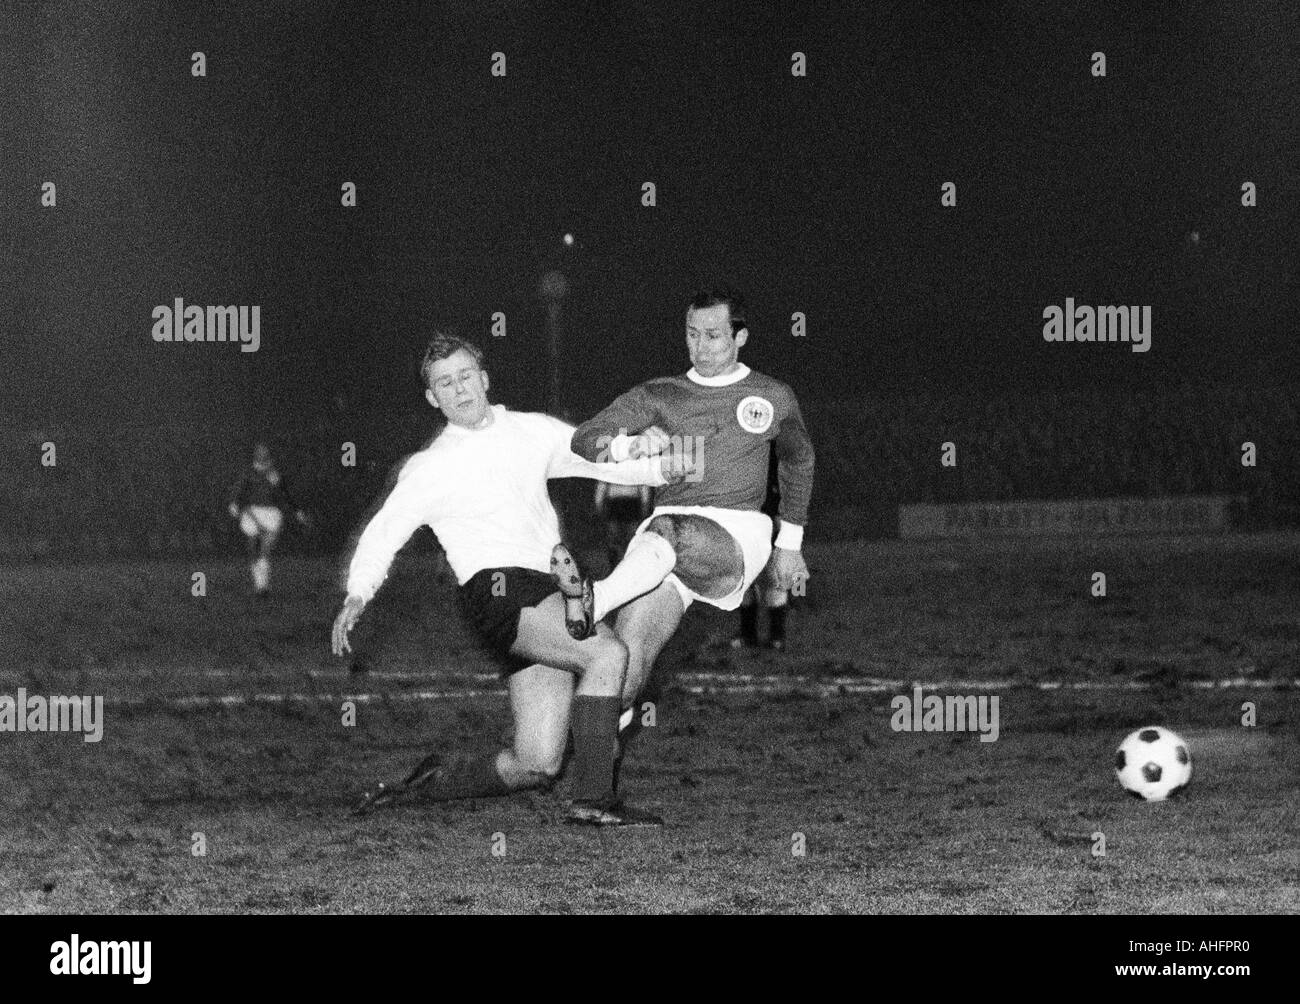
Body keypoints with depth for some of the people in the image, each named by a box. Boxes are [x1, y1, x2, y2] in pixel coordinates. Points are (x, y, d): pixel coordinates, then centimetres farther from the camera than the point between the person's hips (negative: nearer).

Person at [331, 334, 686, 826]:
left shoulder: (533, 432, 19)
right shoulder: (431, 467, 8)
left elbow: (604, 457, 21)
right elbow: (383, 532, 9)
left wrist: (662, 467, 2)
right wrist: (357, 594, -7)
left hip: (550, 596, 6)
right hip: (500, 591, -6)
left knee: (536, 765, -1)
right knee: (609, 653, -28)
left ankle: (433, 780, 20)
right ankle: (593, 799, -25)